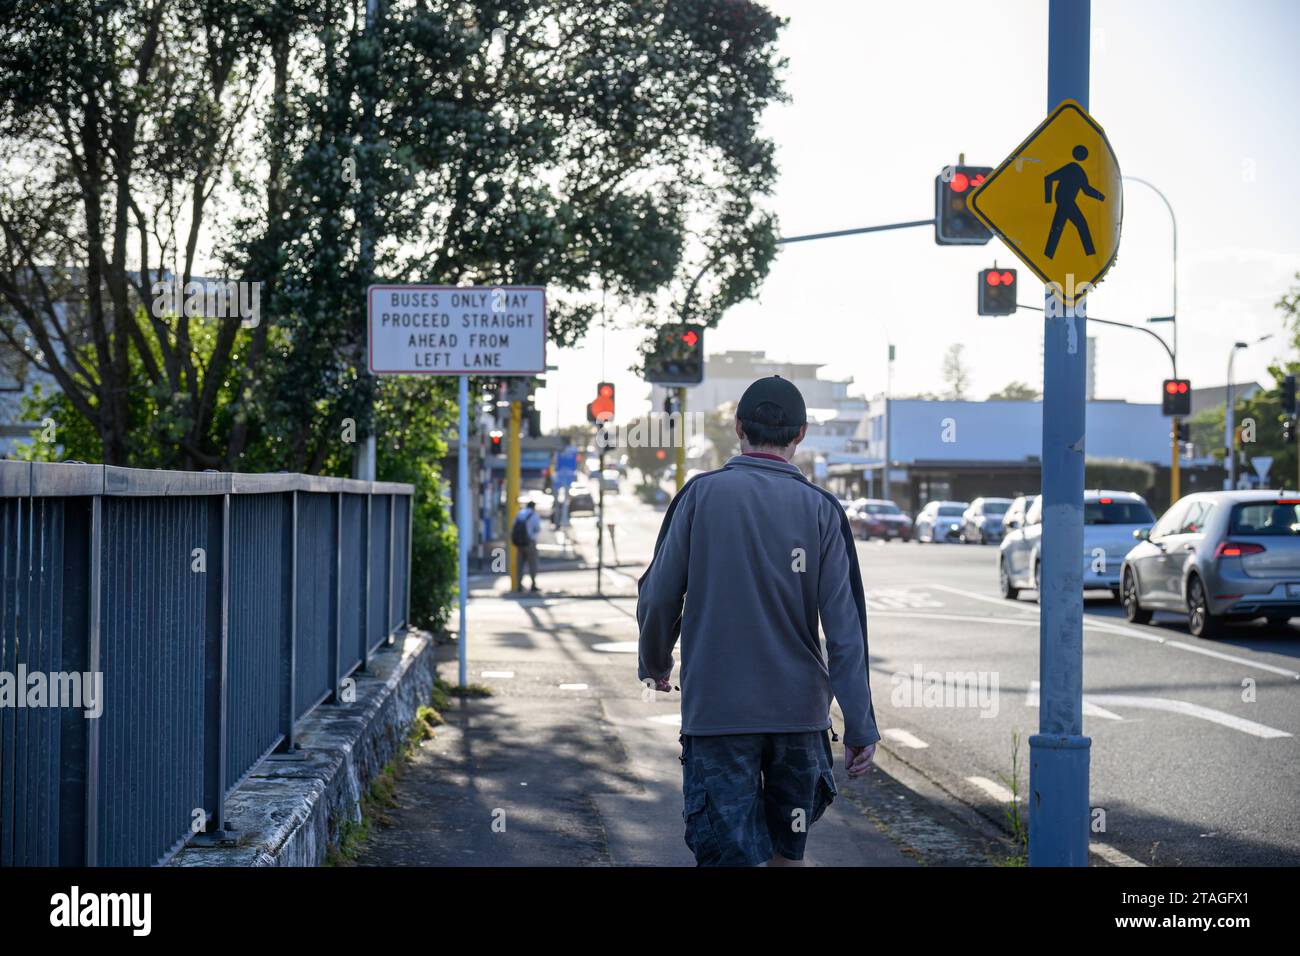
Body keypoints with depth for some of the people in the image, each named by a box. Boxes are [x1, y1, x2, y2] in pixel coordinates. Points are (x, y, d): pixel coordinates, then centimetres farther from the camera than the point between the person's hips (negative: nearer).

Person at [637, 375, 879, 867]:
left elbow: (659, 597, -2)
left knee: (727, 853, -1)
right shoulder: (821, 508, -1)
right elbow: (845, 626, -5)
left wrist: (655, 663, 18)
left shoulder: (702, 494, -4)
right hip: (799, 711, 2)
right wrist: (860, 726, -1)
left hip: (715, 710, -2)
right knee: (788, 853, 17)